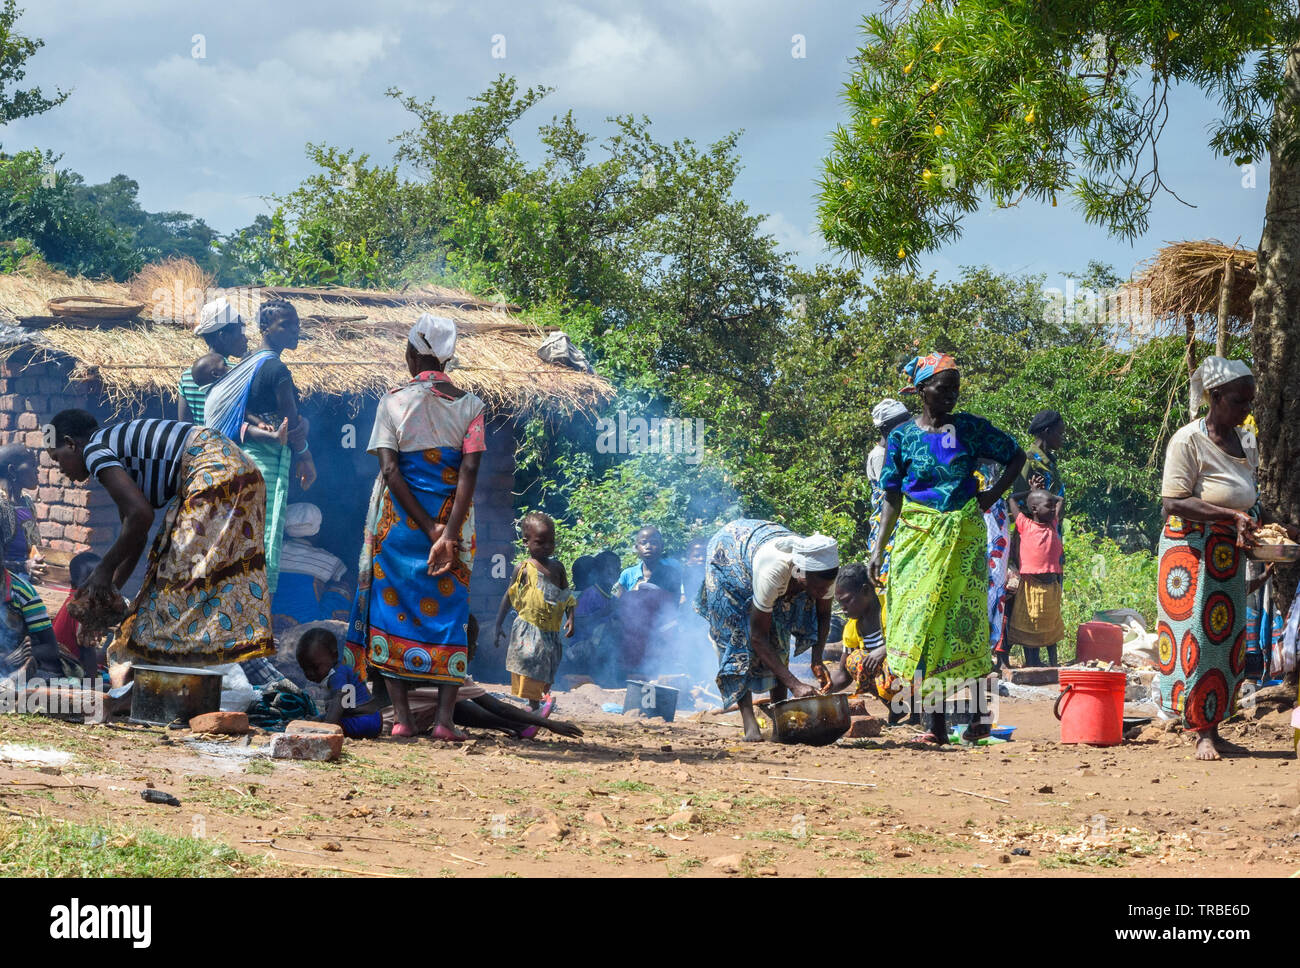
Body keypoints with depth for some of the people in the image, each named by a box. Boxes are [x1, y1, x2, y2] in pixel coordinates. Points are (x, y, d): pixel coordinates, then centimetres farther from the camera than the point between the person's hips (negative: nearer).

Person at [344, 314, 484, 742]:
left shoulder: (393, 401, -3)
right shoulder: (469, 405, 0)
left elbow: (390, 469, -11)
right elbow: (469, 471, -12)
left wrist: (428, 528, -12)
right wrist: (448, 535, -17)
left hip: (398, 516, -1)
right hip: (451, 518, 1)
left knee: (392, 608, 7)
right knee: (447, 612, 6)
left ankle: (402, 717, 1)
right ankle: (446, 718, -4)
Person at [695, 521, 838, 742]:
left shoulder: (826, 569, -30)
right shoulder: (772, 572, -46)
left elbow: (823, 616, -7)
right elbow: (758, 638, -37)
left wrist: (817, 661, -22)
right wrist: (795, 685, -41)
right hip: (728, 554, -5)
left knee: (779, 639, -4)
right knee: (738, 636, -14)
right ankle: (749, 723, -17)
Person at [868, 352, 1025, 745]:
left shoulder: (969, 428, 3)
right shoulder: (902, 436, 5)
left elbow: (1016, 455, 13)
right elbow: (893, 499, 6)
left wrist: (993, 494, 0)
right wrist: (878, 550, 1)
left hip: (963, 537, -1)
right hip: (917, 537, 1)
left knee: (965, 625, -2)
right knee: (920, 626, -2)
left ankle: (979, 718, 5)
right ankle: (936, 724, 1)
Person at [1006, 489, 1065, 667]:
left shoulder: (1052, 525, 6)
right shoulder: (1025, 525, -5)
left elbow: (1059, 500, 19)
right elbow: (1012, 499, 0)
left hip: (1051, 584, 4)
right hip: (1030, 584, -4)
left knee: (1051, 626, 13)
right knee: (1030, 626, 4)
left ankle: (1053, 662, 21)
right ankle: (1032, 662, 11)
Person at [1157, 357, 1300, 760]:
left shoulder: (1246, 442, 10)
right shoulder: (1189, 440, -13)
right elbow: (1172, 503, -20)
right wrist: (1232, 515, -26)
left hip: (1229, 553, 7)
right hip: (1192, 549, -7)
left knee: (1226, 639, 7)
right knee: (1197, 636, -7)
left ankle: (1212, 729, 13)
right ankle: (1202, 733, -3)